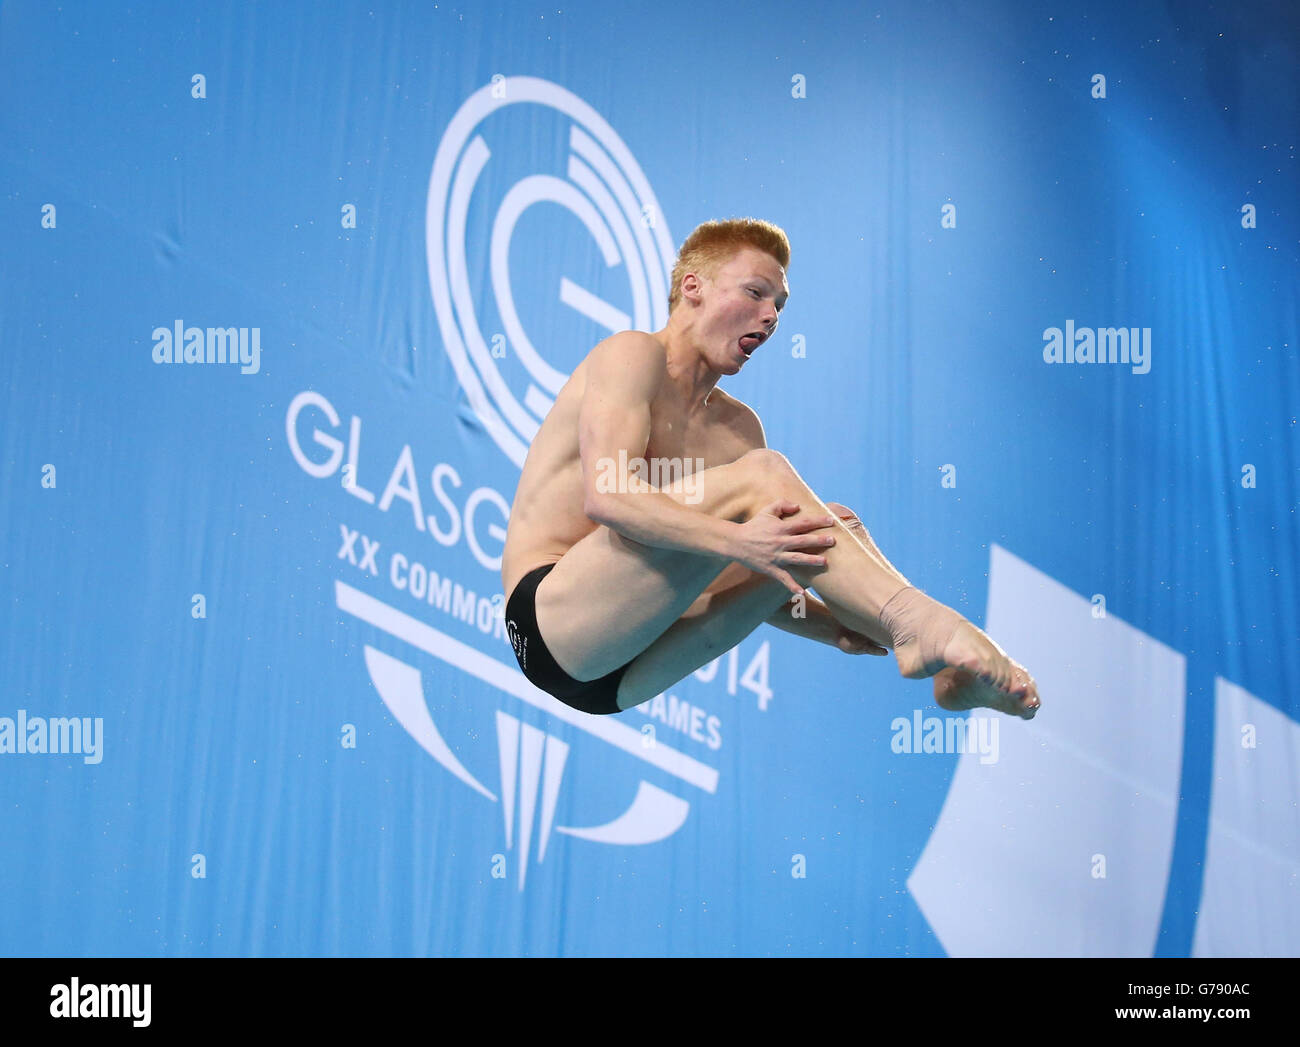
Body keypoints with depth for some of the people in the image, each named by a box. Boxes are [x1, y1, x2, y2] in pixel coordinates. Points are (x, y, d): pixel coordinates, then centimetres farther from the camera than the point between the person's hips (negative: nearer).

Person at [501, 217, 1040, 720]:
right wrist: (737, 541, -34)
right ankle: (920, 624, -36)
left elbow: (764, 583, 13)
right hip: (550, 622, -8)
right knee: (762, 472, -22)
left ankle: (955, 671, -24)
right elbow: (606, 497, -21)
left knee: (817, 536, -7)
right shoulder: (633, 354, -3)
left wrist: (836, 628, -8)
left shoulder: (737, 427, 18)